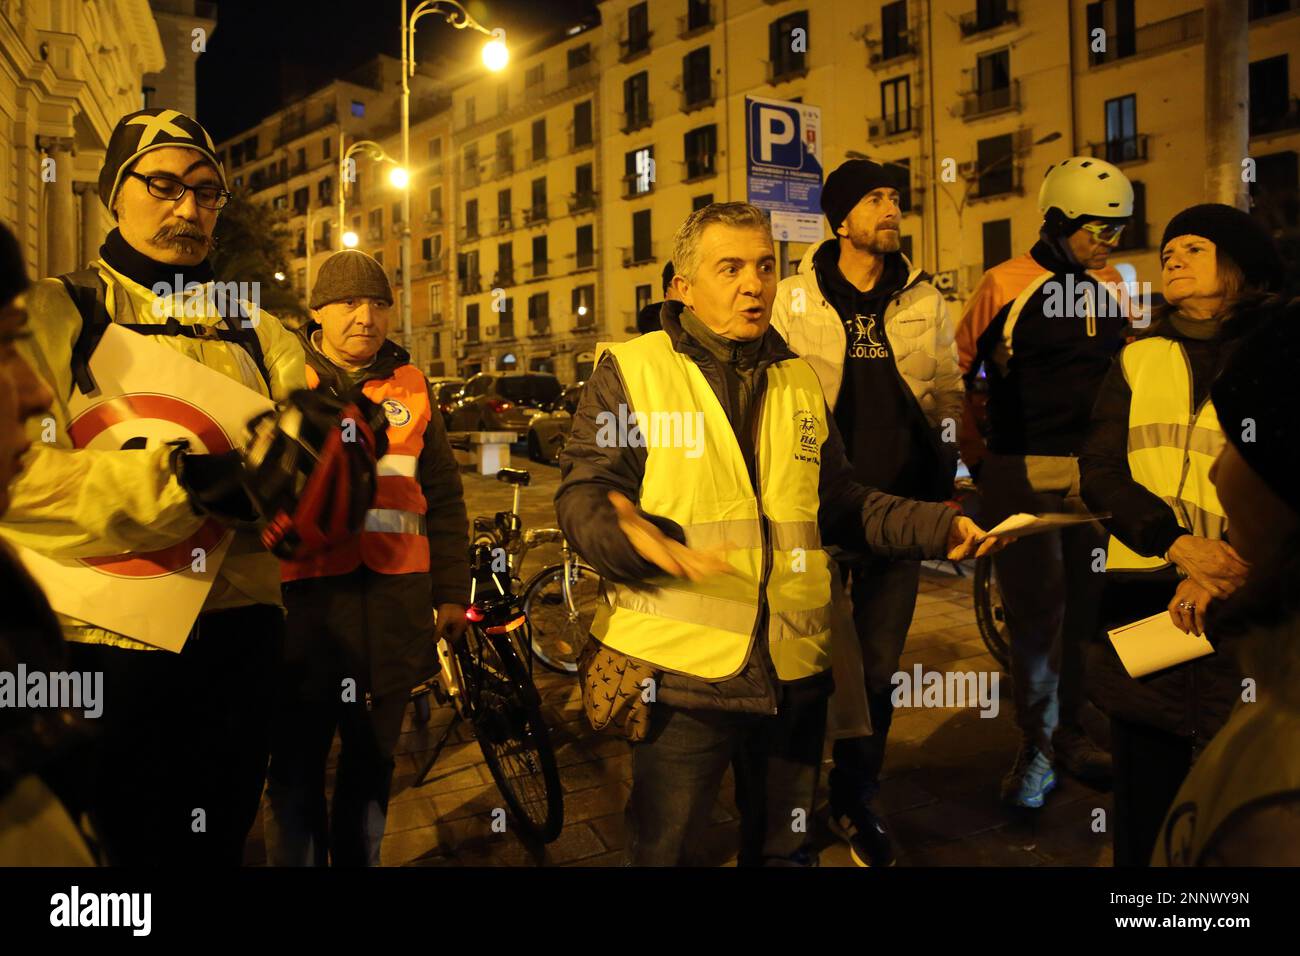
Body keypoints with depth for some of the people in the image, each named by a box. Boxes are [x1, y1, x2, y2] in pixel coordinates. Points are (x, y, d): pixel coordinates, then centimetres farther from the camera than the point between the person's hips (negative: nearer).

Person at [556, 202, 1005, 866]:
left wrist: (937, 529, 3)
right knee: (662, 849, 10)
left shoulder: (800, 381, 13)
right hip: (680, 672, -4)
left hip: (795, 673, 5)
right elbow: (582, 494, -9)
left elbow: (840, 499, 16)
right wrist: (632, 536, -31)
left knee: (784, 848, 22)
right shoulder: (630, 371, -4)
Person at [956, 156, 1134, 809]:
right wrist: (976, 455, 2)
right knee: (1038, 609, -4)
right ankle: (1036, 744, 11)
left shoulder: (1111, 289, 13)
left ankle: (1069, 732, 25)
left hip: (1095, 472, 5)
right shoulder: (1006, 284, -3)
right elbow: (957, 370, 2)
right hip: (1022, 474, -5)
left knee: (1086, 606, 9)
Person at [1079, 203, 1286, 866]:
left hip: (1242, 609, -2)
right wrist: (1179, 544, -14)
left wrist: (1240, 569, -21)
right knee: (1143, 793, 11)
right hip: (1143, 600, 3)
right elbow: (1099, 468, 1)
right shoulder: (1137, 357, 12)